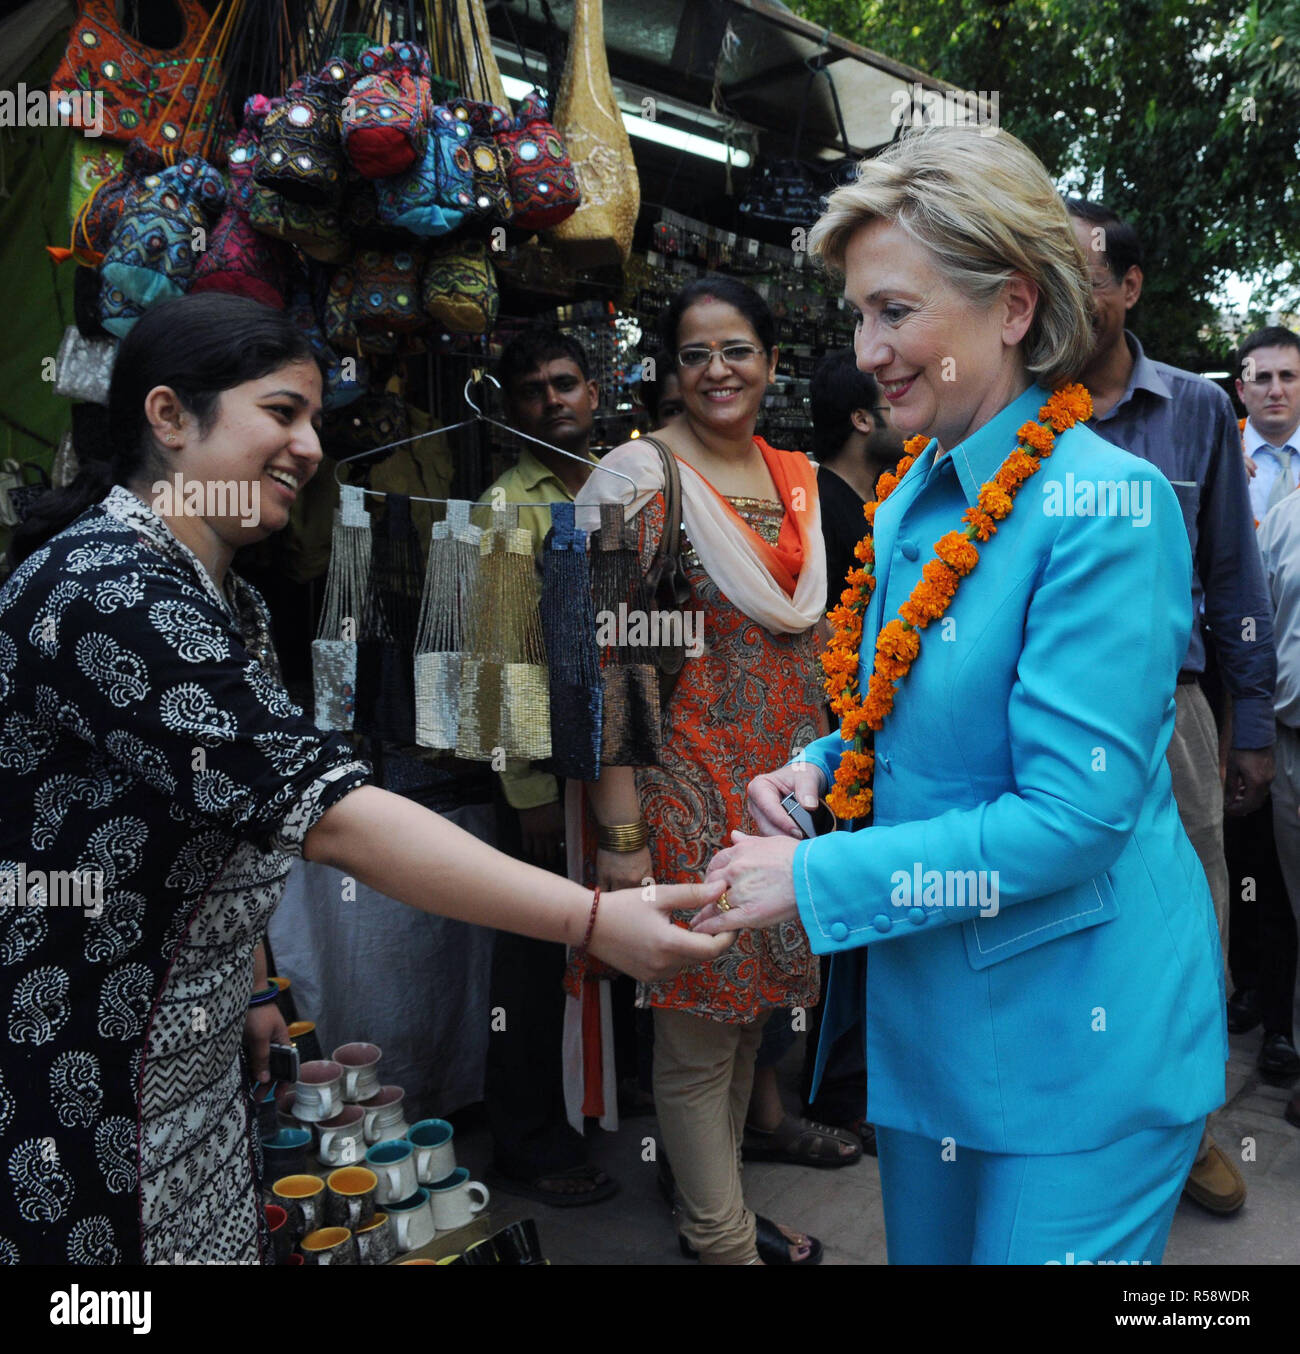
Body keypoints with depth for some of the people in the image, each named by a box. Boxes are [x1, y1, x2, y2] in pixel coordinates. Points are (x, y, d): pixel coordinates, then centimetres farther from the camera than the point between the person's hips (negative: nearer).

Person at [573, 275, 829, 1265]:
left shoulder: (796, 475, 10)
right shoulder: (640, 475, -11)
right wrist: (620, 832, -20)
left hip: (785, 776, 7)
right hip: (689, 784, -7)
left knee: (749, 1010, 18)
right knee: (698, 1032, 6)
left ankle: (722, 1209, 38)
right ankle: (722, 1241, 26)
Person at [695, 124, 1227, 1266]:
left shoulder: (1107, 504, -20)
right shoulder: (913, 497, 4)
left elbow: (1073, 810, -25)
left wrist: (816, 878, -21)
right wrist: (825, 766, -3)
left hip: (1076, 1034, -7)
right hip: (926, 1017, 8)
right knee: (923, 1250, 24)